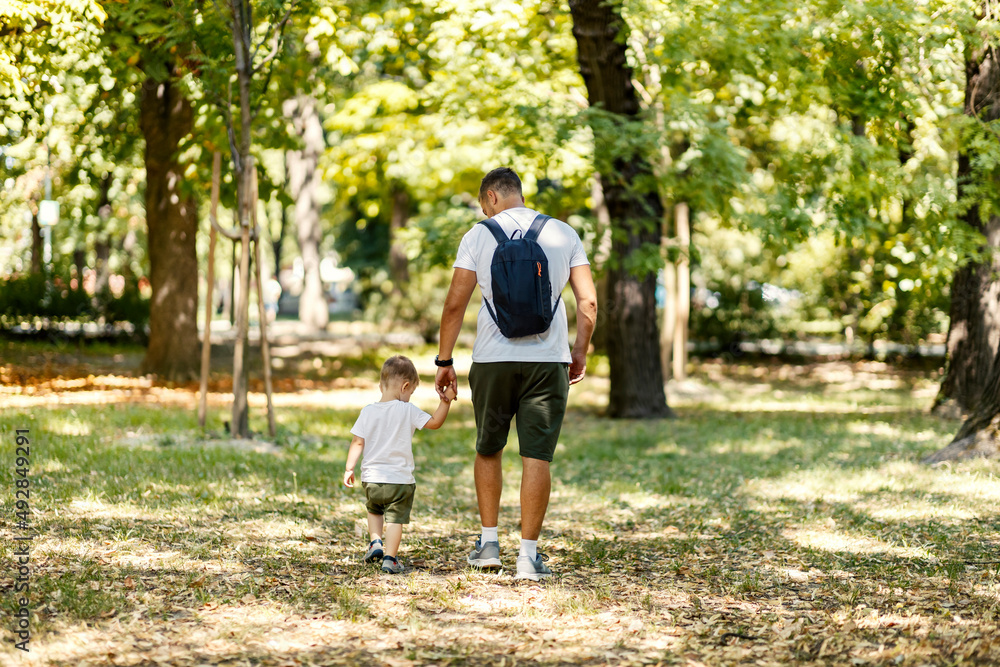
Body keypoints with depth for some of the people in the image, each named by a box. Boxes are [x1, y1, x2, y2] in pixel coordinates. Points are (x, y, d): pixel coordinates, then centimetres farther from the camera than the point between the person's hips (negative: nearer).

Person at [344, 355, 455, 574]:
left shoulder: (368, 411, 0)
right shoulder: (407, 410, -9)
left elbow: (358, 443, 0)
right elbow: (435, 422, -7)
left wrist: (349, 468, 6)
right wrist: (445, 401, -1)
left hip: (372, 479, 3)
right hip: (400, 480, -3)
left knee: (374, 510, 28)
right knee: (396, 518, 3)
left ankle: (375, 542, 15)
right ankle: (390, 558, -3)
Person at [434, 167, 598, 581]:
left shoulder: (478, 236, 2)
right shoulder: (563, 234, 7)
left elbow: (455, 304, -2)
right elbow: (588, 303, 2)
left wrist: (444, 361, 4)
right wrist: (580, 352, 14)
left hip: (493, 360, 0)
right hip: (548, 360, 0)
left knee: (488, 450, 17)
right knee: (537, 457, 0)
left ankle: (489, 543, 19)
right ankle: (529, 554, -1)